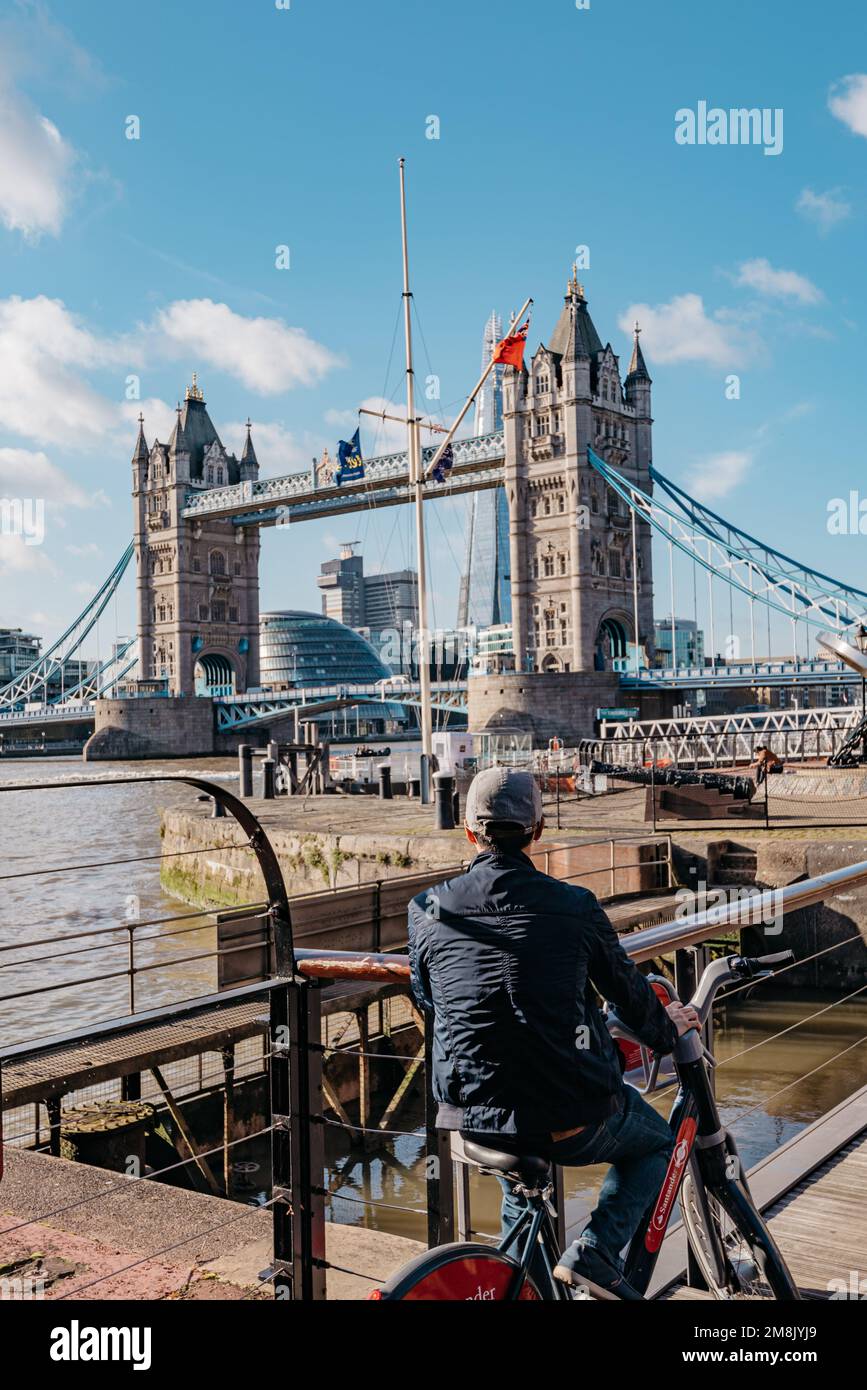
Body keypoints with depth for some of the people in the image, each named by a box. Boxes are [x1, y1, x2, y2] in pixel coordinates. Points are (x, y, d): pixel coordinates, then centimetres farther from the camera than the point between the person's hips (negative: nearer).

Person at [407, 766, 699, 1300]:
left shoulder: (428, 911, -2)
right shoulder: (574, 905, -9)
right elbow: (627, 987, 6)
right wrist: (667, 1031, 28)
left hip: (473, 1118, 4)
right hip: (572, 1120, -4)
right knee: (654, 1143, 28)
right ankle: (595, 1251, 9)